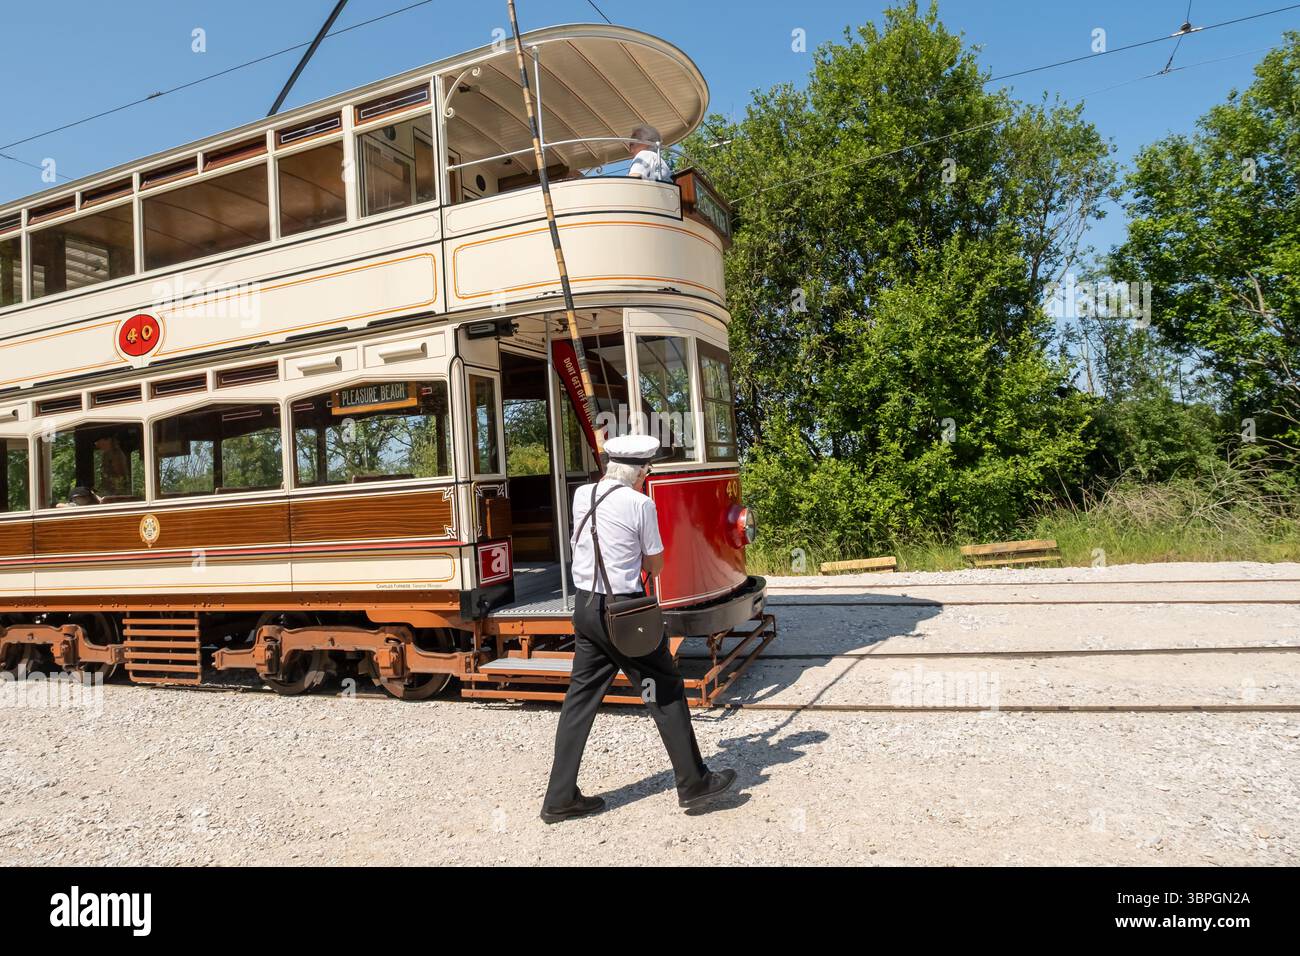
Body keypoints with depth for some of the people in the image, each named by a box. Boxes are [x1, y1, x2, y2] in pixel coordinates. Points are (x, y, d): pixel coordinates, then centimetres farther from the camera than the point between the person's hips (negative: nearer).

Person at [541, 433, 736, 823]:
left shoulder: (581, 495, 6)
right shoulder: (640, 503, -12)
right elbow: (654, 566, -3)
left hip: (585, 607, 6)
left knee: (581, 696, 12)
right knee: (666, 691, 8)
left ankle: (560, 797, 17)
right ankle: (693, 783, 19)